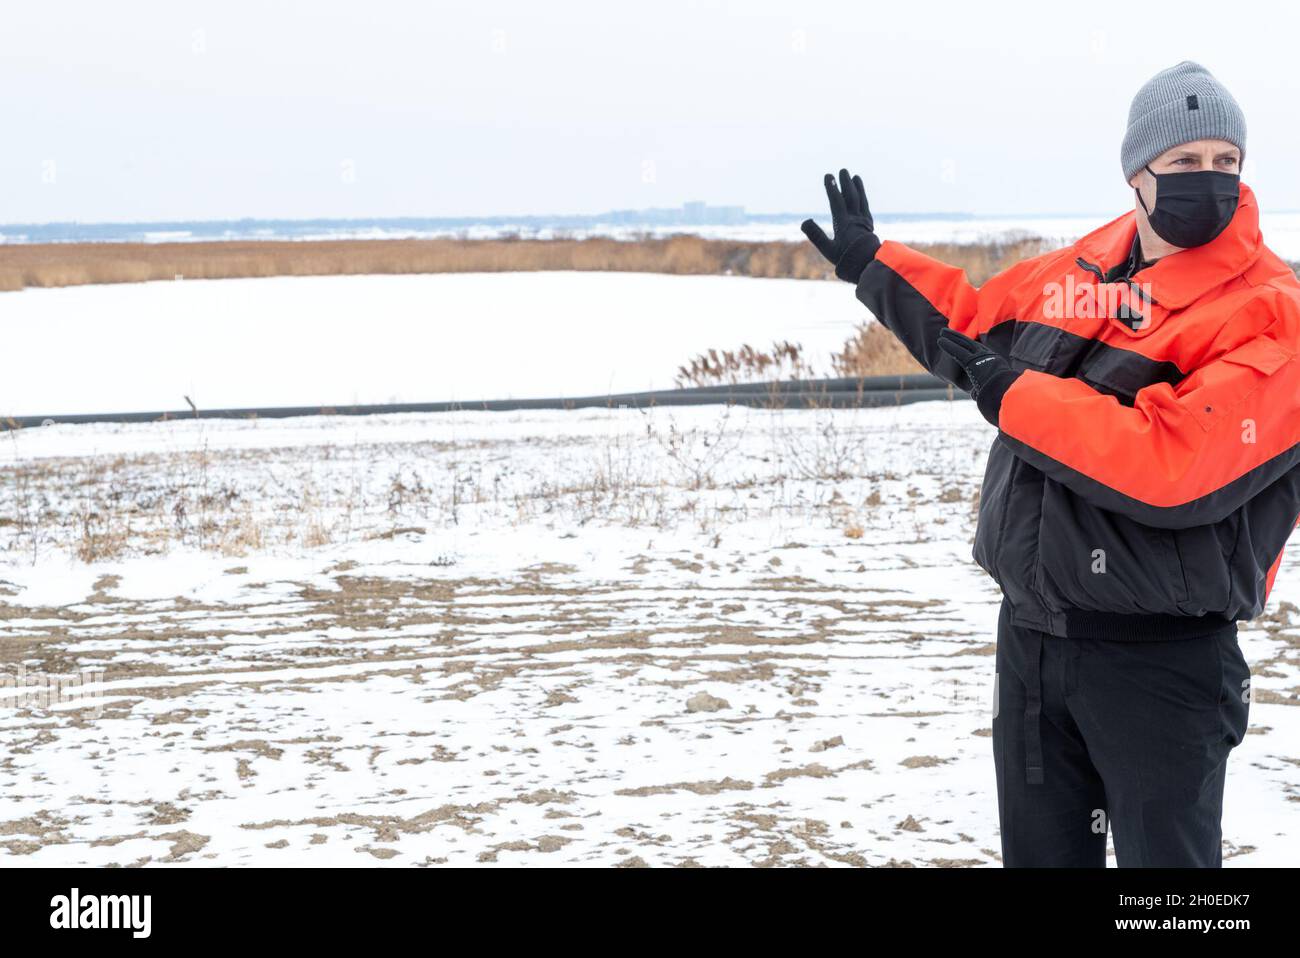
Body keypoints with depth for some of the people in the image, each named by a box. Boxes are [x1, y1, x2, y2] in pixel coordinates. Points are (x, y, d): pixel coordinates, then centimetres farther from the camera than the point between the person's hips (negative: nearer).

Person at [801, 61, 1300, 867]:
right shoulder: (1071, 274, 6)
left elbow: (1173, 467, -29)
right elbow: (974, 320, 29)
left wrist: (1014, 395, -21)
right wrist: (874, 265, 31)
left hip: (1160, 659, -6)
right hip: (1031, 634, 7)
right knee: (1040, 853, 17)